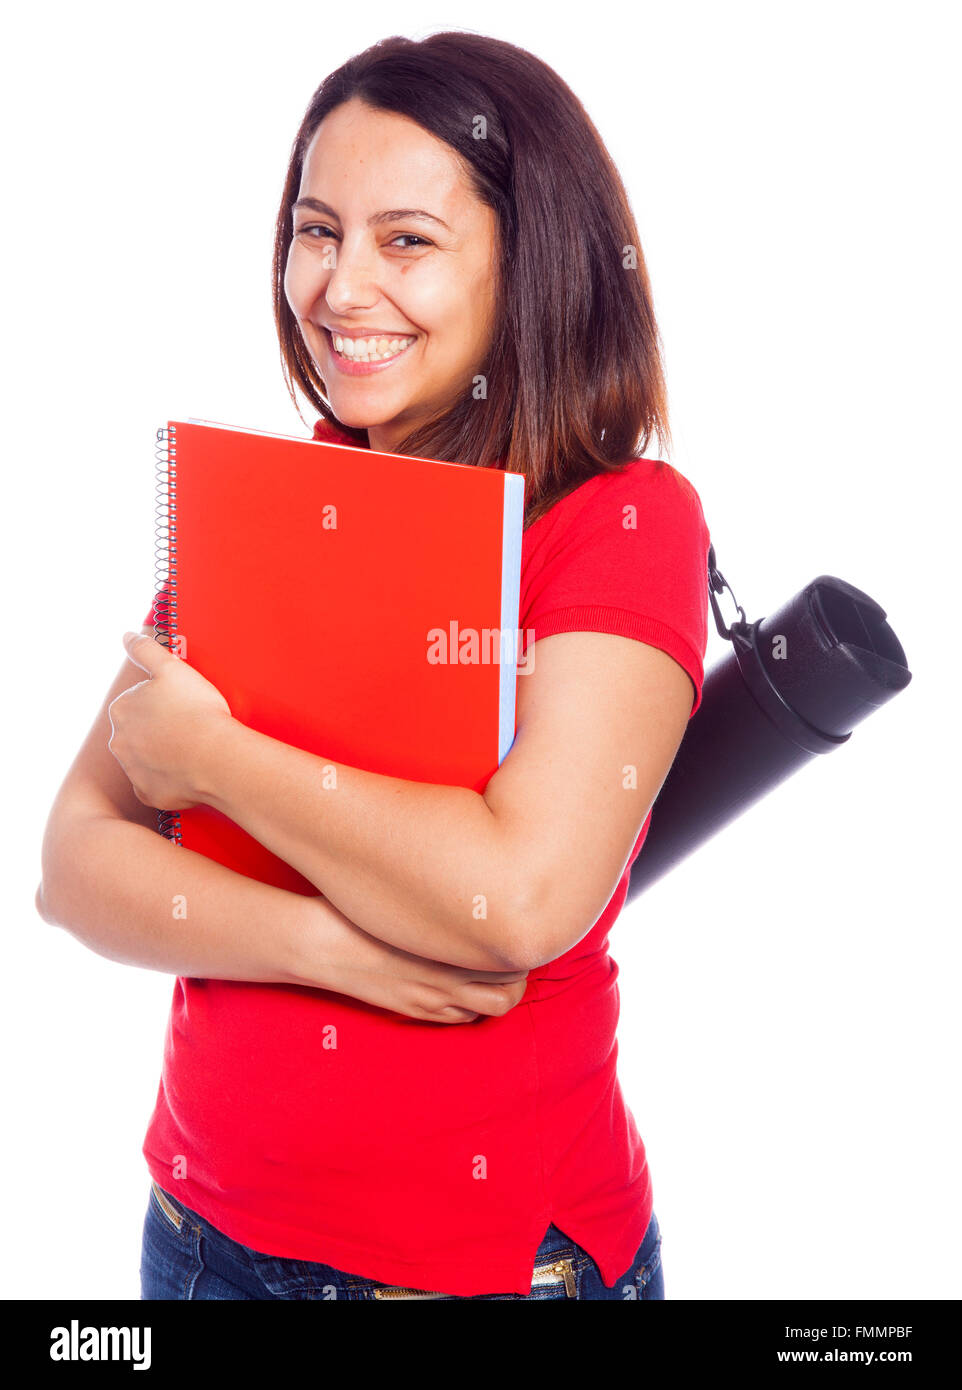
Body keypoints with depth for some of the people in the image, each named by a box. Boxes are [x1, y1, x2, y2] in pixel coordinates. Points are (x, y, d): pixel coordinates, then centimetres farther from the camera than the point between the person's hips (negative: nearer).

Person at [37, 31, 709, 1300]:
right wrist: (329, 944, -20)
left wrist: (211, 755, -16)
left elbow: (524, 896, -27)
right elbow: (75, 864, -4)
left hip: (500, 1257, -4)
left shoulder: (628, 521, -13)